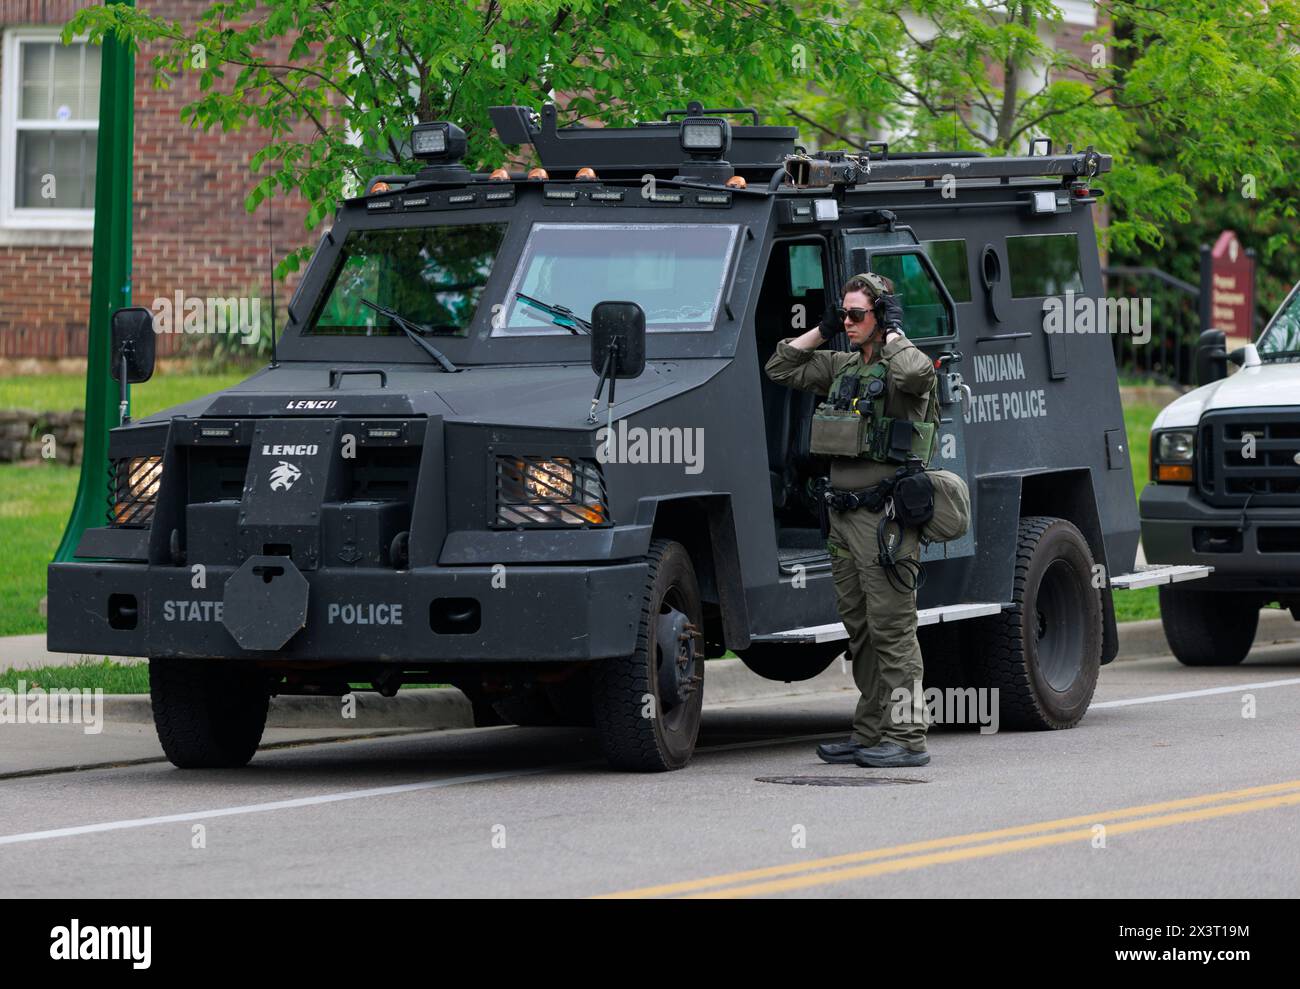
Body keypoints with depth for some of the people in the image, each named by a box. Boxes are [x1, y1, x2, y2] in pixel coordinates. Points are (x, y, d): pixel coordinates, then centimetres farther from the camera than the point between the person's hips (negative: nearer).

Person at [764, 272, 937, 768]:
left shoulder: (901, 366, -7)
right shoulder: (841, 366, 16)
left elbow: (916, 373, -32)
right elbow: (780, 368, 23)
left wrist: (893, 332, -15)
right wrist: (822, 330, 14)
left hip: (885, 517, -8)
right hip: (843, 515, 8)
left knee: (892, 629, -8)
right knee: (860, 631, 12)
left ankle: (907, 737, -7)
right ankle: (870, 732, 18)